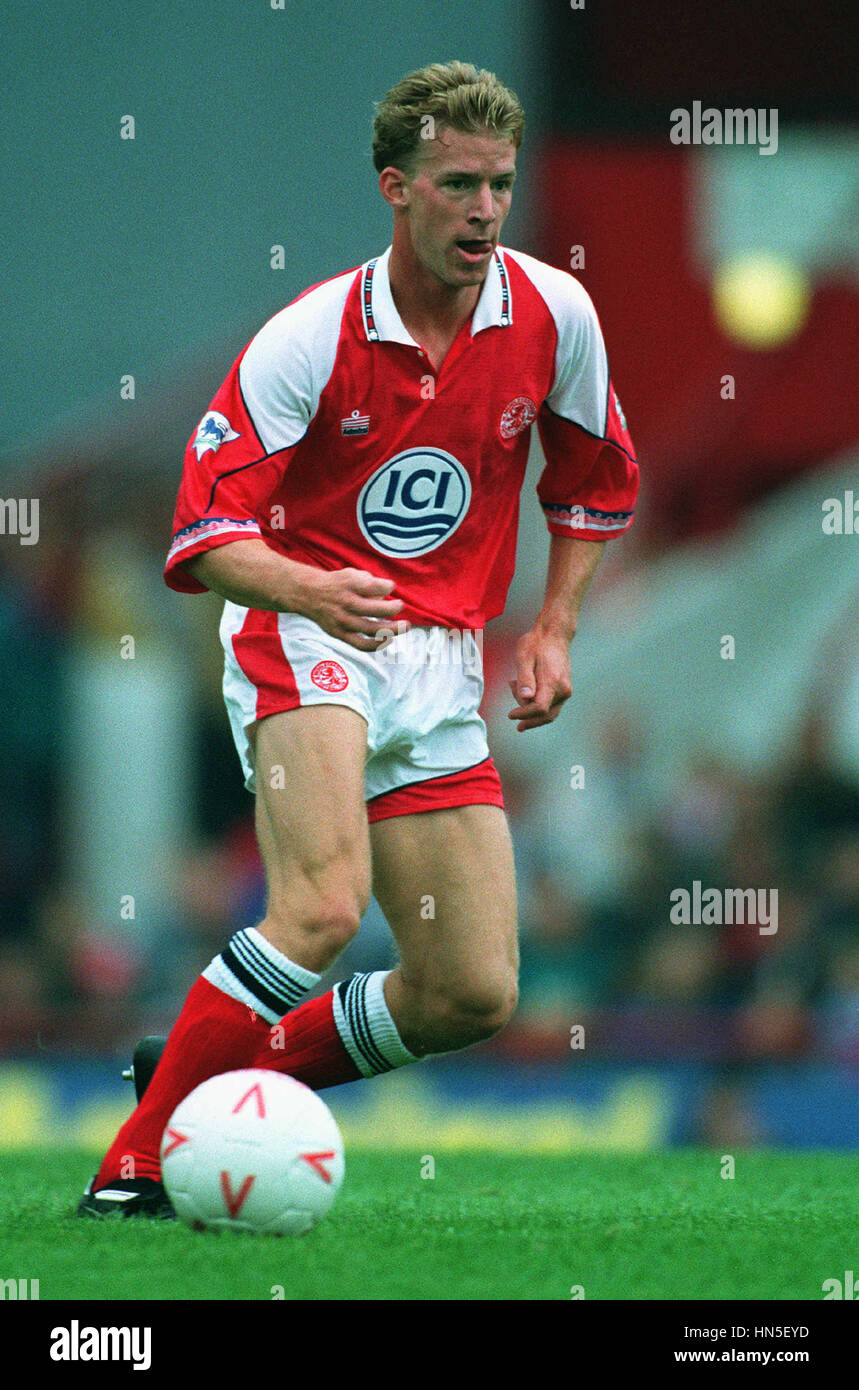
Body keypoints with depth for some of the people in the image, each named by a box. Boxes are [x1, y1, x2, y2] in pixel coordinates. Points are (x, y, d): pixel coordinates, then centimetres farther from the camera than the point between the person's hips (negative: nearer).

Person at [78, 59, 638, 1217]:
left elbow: (598, 479, 18)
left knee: (473, 997, 0)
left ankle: (230, 1078, 20)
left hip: (442, 665, 5)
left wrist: (554, 627, 8)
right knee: (324, 907, -30)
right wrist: (314, 589, -33)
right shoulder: (309, 339, -13)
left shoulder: (555, 314, -2)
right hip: (304, 639, -5)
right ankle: (138, 1162, -22)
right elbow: (204, 535, -15)